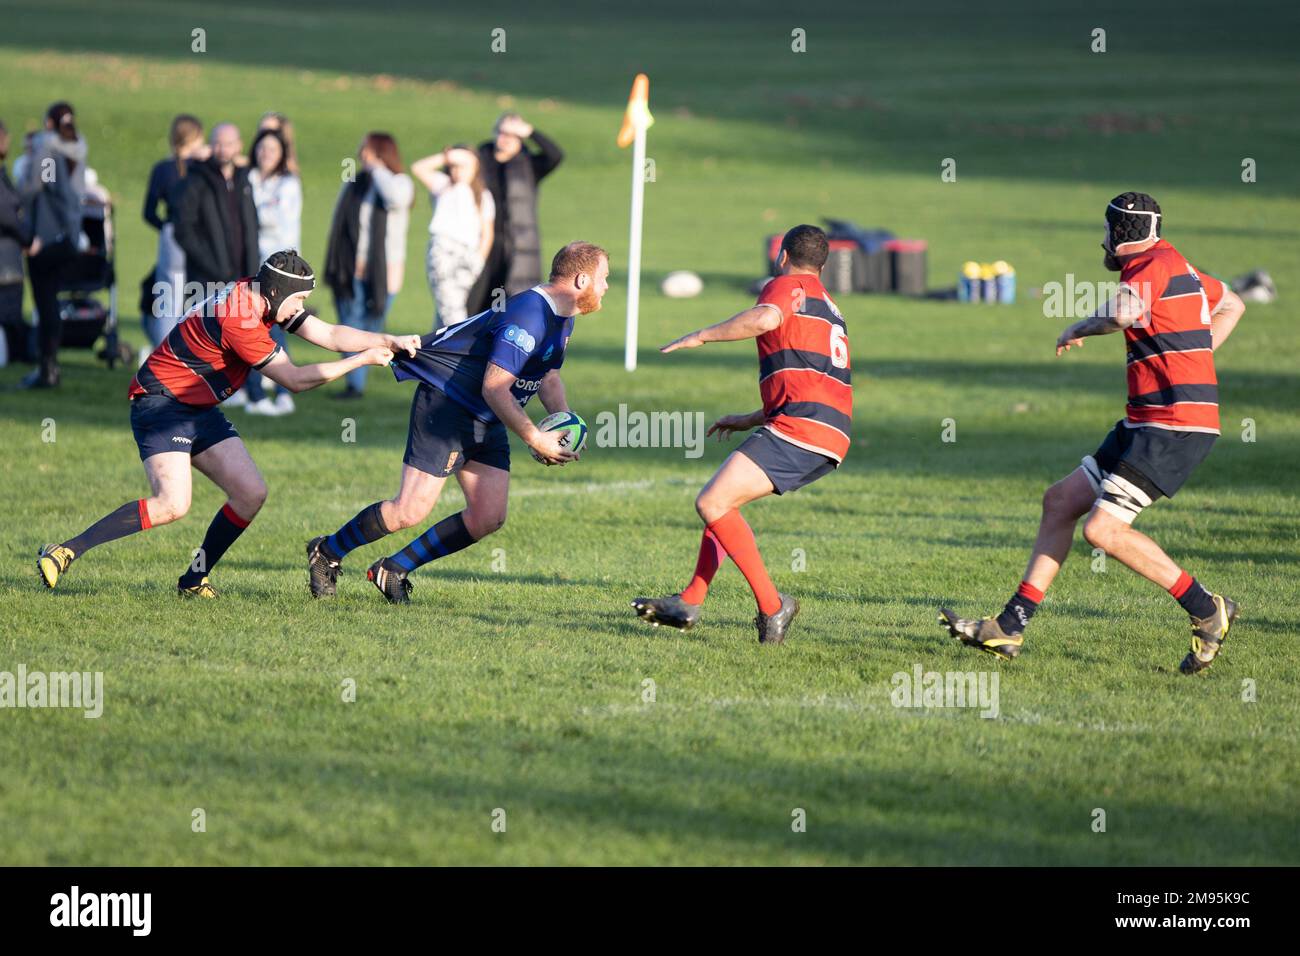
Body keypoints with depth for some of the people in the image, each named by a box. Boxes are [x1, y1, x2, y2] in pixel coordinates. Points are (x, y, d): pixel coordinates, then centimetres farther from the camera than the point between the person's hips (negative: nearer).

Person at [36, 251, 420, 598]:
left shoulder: (261, 297, 3)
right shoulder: (239, 319, -26)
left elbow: (330, 335, 6)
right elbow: (293, 379, -19)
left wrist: (389, 341, -6)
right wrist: (363, 359, -14)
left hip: (201, 410, 10)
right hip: (160, 402, -10)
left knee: (251, 494, -2)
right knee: (172, 505, -25)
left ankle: (194, 580, 7)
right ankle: (67, 551, -18)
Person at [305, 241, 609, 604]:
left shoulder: (561, 316, 8)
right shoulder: (527, 315, -25)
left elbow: (547, 373, 24)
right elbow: (494, 388, -27)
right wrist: (535, 439, -22)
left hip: (487, 422, 10)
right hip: (445, 407, -10)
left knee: (488, 517, -1)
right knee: (411, 512, -13)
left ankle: (394, 570, 11)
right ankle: (327, 553, 9)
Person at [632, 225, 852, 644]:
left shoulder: (787, 285, 2)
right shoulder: (827, 306, 31)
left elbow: (764, 318, -23)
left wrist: (701, 336, -14)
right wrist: (749, 420, 38)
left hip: (801, 427, -10)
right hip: (830, 430, 10)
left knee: (712, 504, -14)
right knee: (722, 500, 21)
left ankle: (772, 606, -13)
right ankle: (689, 603, 17)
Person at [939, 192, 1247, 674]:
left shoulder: (1153, 267, -13)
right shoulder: (1177, 267, 17)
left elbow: (1122, 313, -34)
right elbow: (1231, 305, 33)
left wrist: (1077, 329, -13)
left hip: (1174, 425, -11)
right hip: (1146, 422, 11)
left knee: (1103, 530, -15)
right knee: (1060, 500, 10)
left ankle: (1207, 610, -2)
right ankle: (1009, 630, 11)